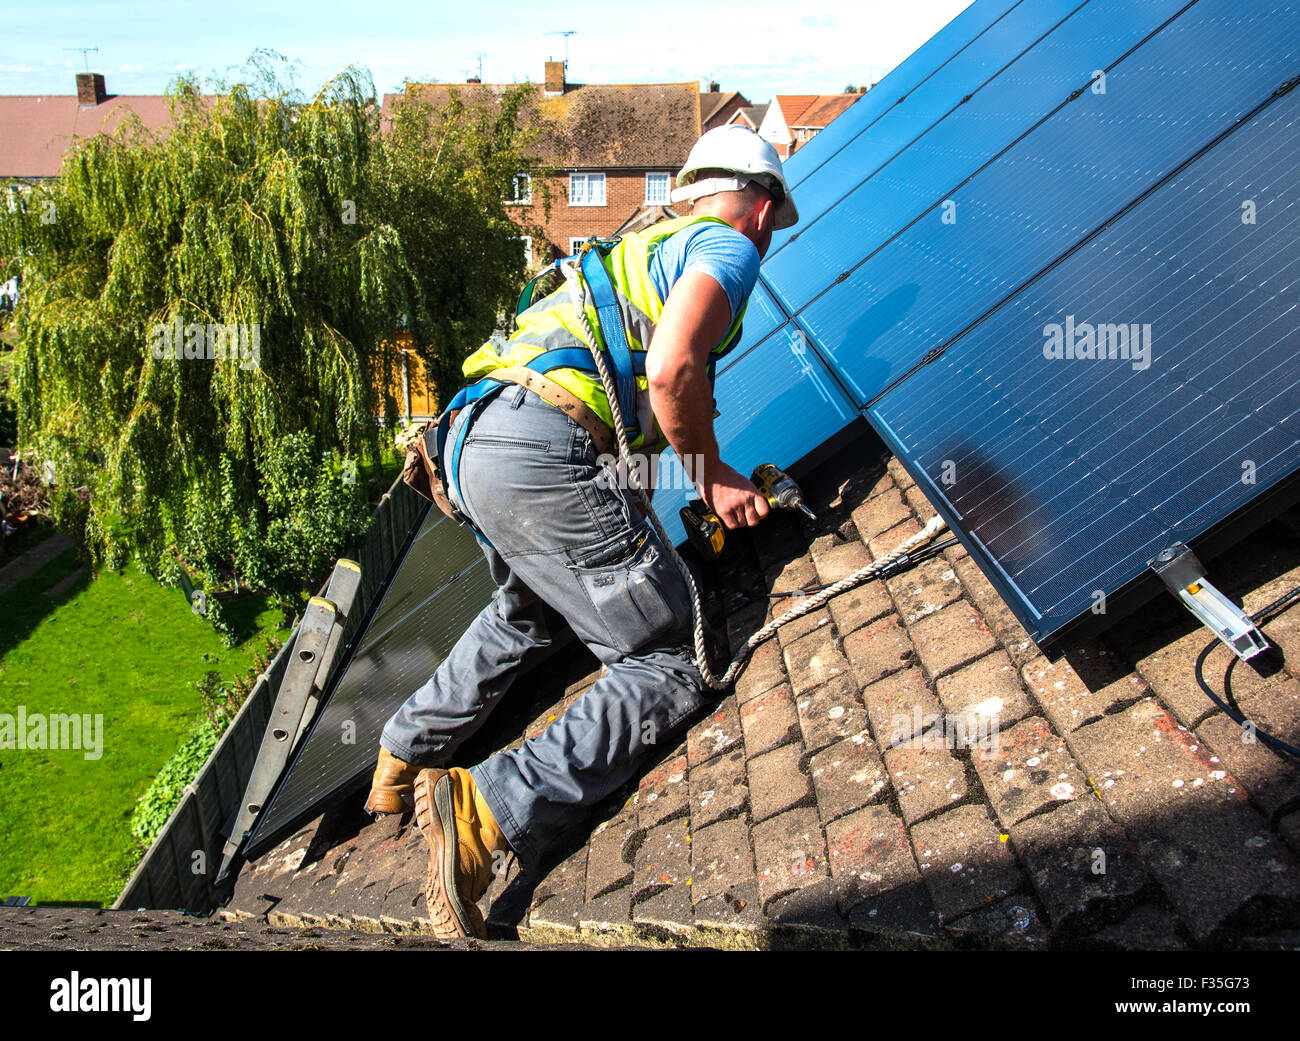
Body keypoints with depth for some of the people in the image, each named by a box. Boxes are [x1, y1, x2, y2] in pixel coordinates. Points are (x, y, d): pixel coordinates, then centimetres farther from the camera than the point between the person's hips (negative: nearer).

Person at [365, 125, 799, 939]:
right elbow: (672, 367, -14)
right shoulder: (728, 245, 5)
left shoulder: (649, 246, 32)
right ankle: (493, 812, -17)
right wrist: (712, 475, 0)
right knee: (667, 671, -2)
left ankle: (406, 758, 33)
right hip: (544, 452, -9)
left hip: (473, 444, 9)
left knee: (531, 612, 35)